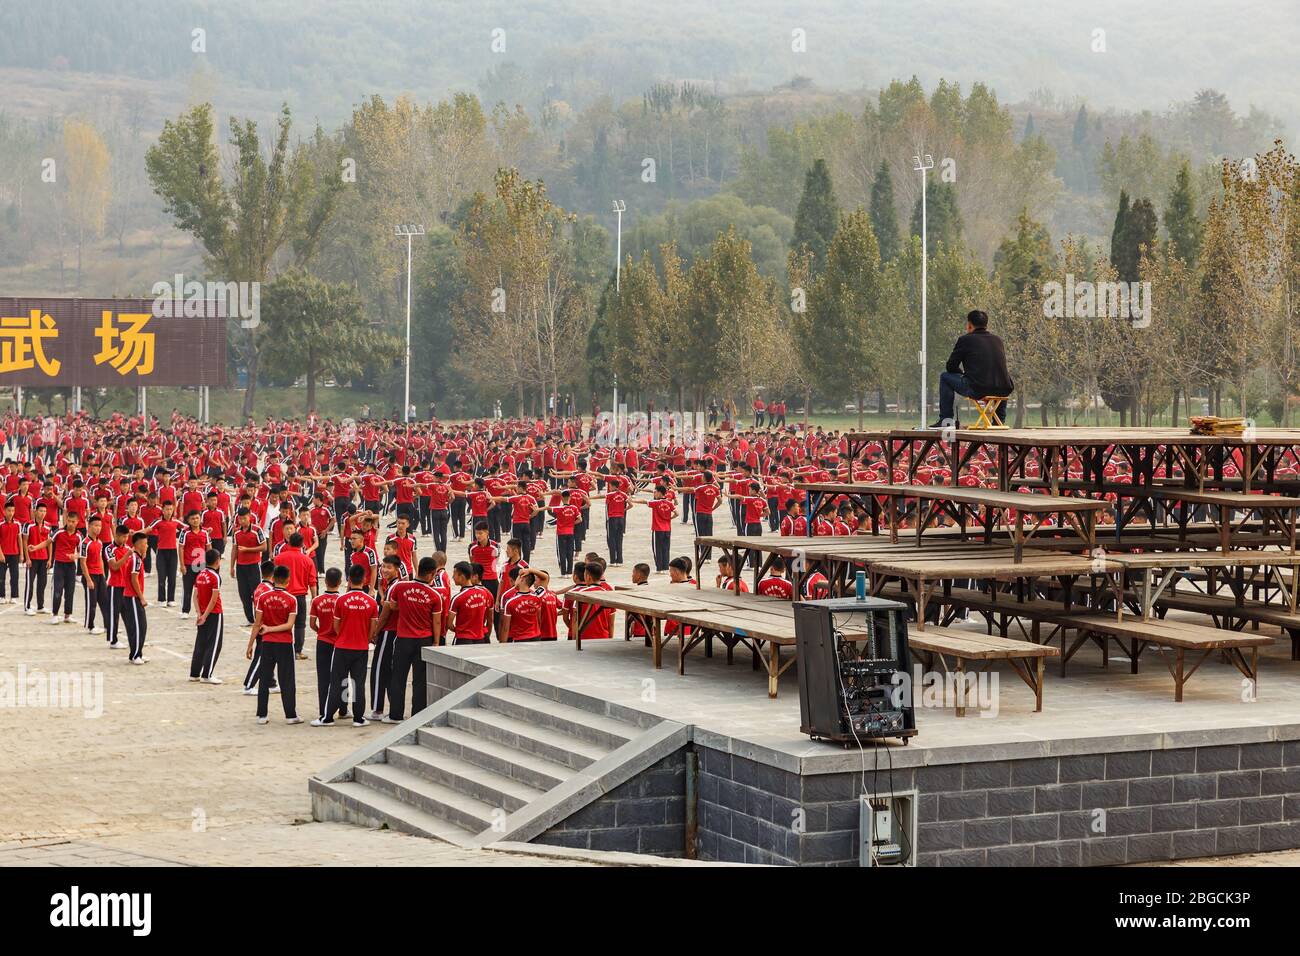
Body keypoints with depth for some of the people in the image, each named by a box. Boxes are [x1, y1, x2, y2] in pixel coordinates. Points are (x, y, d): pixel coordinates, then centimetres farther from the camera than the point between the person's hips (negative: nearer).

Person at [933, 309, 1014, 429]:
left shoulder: (965, 340, 4)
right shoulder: (998, 340, 18)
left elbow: (951, 367, 8)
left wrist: (963, 374, 30)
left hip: (977, 389, -5)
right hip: (1003, 391, 5)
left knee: (945, 377, 17)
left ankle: (946, 419, 13)